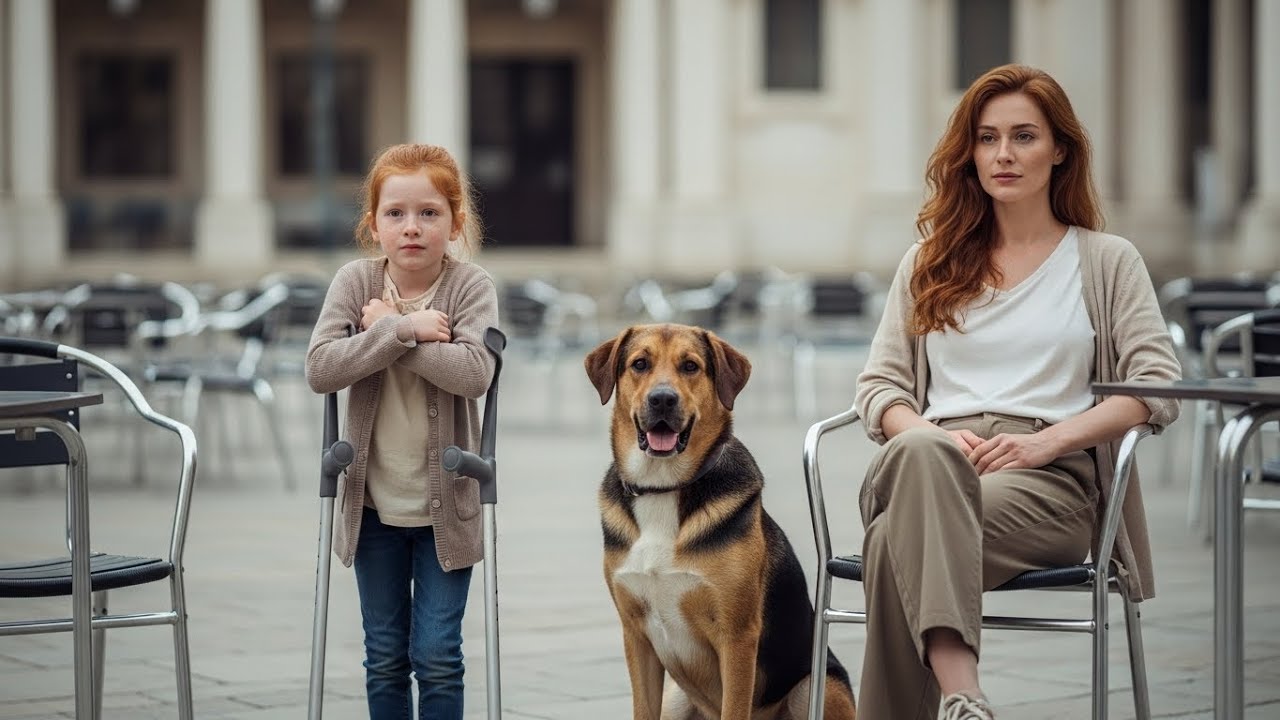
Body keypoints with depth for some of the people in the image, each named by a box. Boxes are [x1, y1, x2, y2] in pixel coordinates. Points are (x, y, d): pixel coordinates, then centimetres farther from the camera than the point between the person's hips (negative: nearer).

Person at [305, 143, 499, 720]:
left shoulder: (472, 287, -10)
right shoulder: (354, 282, -6)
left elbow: (474, 374, -26)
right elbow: (319, 369, -18)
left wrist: (388, 326, -22)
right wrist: (404, 330, -25)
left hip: (446, 503, -2)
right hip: (374, 502, 2)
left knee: (437, 656, -1)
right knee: (385, 658, 11)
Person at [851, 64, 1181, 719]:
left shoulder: (1107, 261, 16)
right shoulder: (928, 262, 25)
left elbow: (1159, 387, 3)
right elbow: (878, 387, 18)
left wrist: (1042, 442, -11)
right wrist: (931, 438, -6)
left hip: (1048, 481, -2)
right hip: (925, 465, 2)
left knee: (898, 542, -38)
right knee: (920, 454, -41)